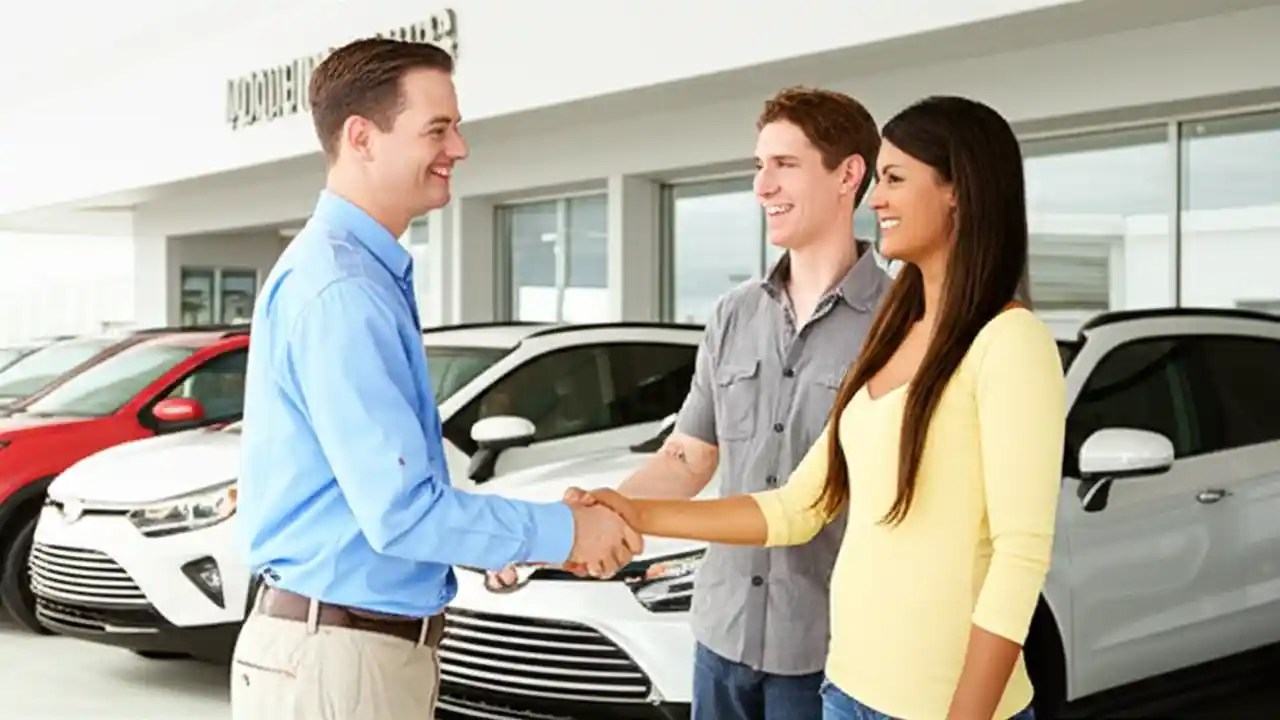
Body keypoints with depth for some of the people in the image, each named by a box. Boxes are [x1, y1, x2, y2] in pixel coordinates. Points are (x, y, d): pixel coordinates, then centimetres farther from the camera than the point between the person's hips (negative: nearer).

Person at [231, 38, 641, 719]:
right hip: (334, 657, -9)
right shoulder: (338, 289, -21)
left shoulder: (368, 273, 11)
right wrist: (561, 531, -13)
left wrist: (499, 541, 14)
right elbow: (400, 511, -24)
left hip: (371, 643, 9)